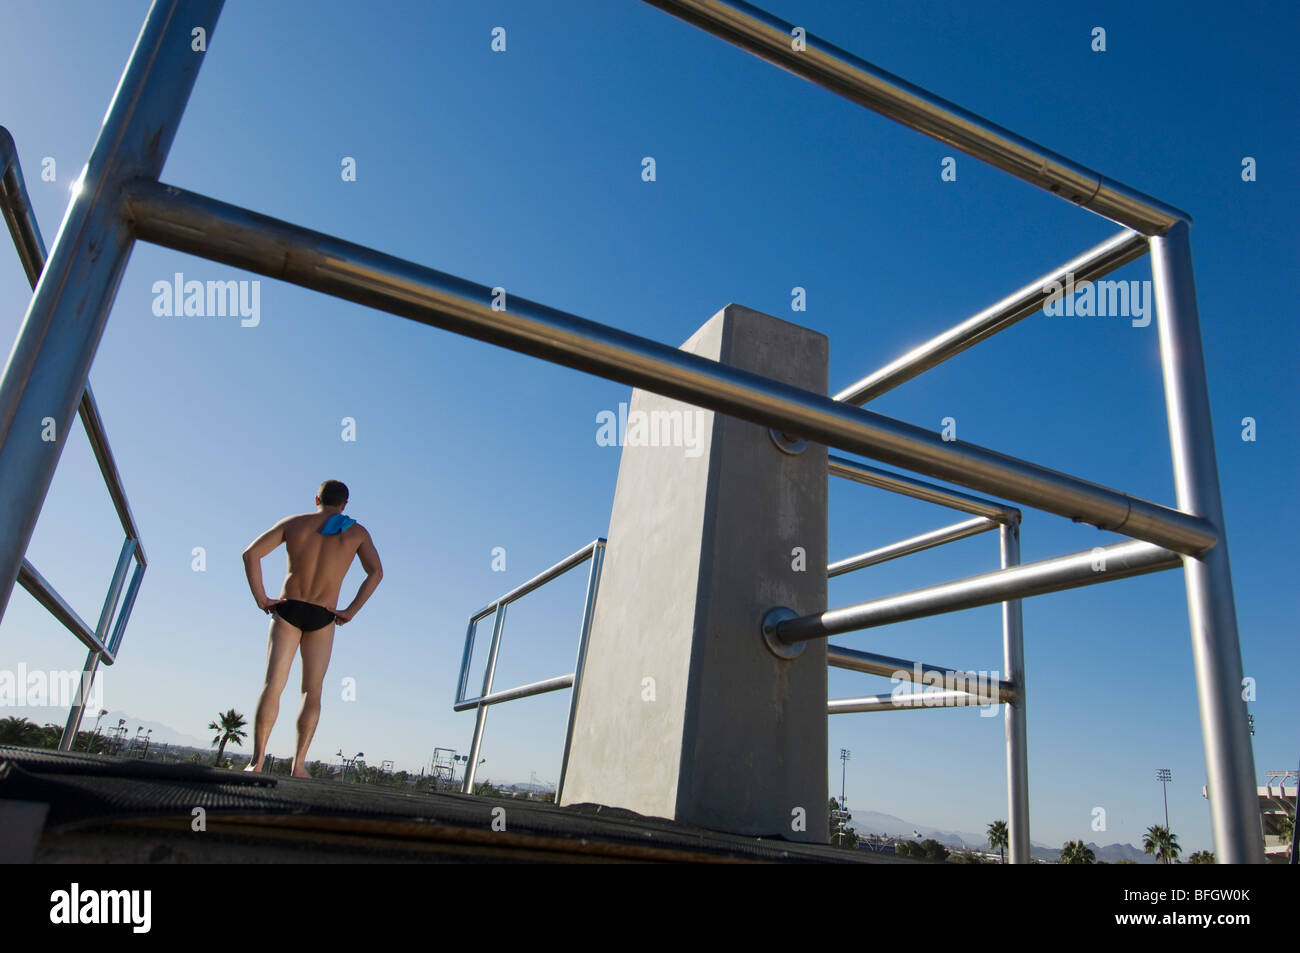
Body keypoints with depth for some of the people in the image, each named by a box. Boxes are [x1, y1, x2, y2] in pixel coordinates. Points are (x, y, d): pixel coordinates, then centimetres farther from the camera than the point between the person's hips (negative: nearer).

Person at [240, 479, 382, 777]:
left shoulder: (293, 522, 7)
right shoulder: (357, 531, 5)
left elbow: (251, 553, 0)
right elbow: (376, 572, -7)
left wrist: (260, 598, 0)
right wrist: (351, 611, -3)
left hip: (287, 608, 1)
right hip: (322, 618, 0)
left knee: (273, 684, 0)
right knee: (312, 692, 6)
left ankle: (257, 760, -9)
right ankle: (299, 764, 0)